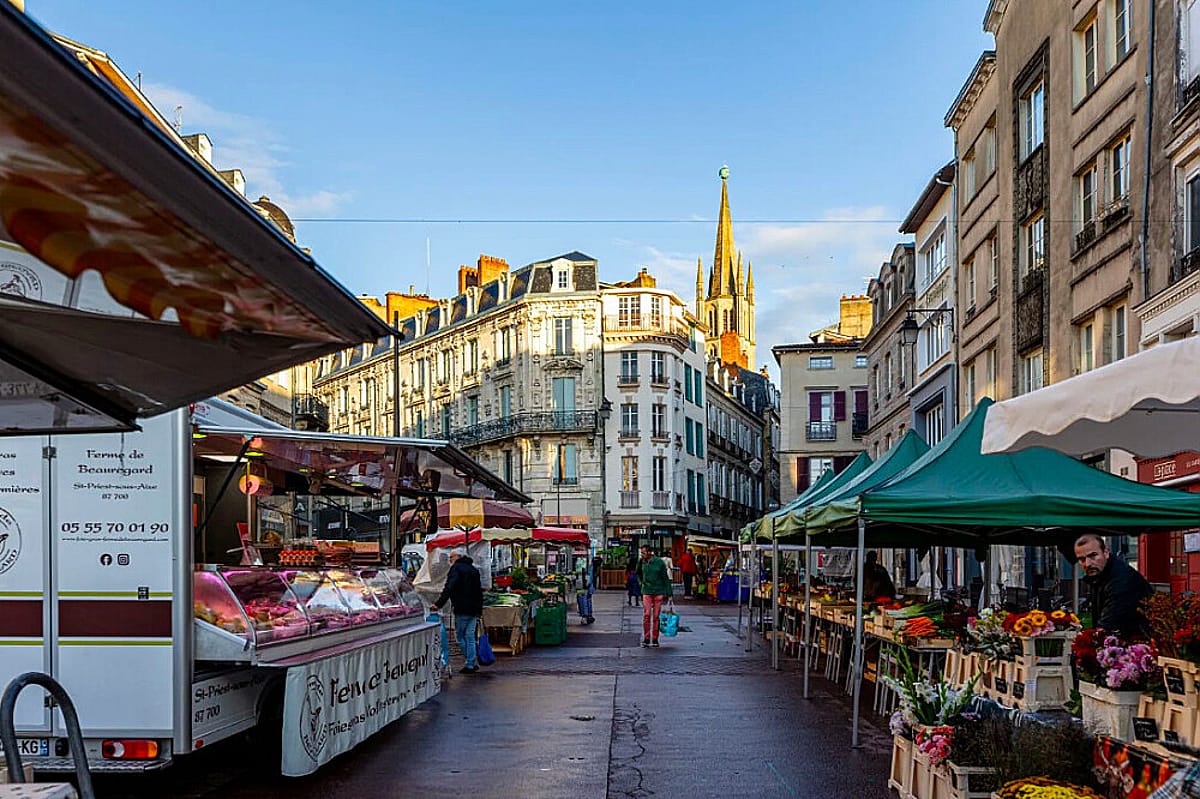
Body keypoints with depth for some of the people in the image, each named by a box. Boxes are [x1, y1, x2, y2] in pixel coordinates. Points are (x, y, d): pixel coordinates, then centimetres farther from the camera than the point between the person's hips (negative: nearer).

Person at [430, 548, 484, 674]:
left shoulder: (457, 568, -7)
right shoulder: (474, 569, 18)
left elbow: (449, 588, -19)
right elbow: (479, 591, 22)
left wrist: (439, 604, -23)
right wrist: (479, 609, 25)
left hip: (462, 609, -7)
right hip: (474, 609, 7)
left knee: (460, 637, 2)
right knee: (470, 637, 10)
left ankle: (471, 664, 1)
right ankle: (470, 664, 9)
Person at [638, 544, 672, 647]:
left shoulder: (659, 562, -6)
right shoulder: (642, 562, 2)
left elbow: (666, 578, -2)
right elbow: (639, 573, 23)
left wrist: (668, 593, -3)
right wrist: (641, 581, 5)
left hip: (658, 592, -2)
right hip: (646, 592, 2)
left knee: (656, 616, 2)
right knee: (646, 615, -6)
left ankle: (655, 639, 11)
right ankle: (646, 638, 2)